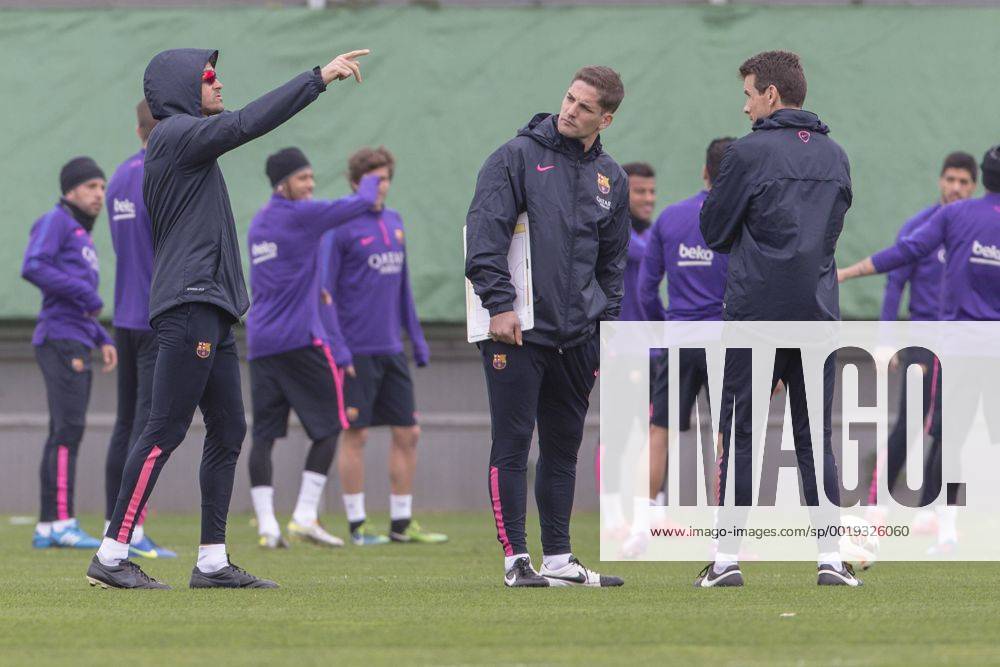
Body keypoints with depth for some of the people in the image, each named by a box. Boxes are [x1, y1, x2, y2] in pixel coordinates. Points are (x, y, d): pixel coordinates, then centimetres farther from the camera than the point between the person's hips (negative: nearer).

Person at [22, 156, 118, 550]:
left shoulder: (82, 237, 25)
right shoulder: (55, 222, -3)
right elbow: (32, 267, -19)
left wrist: (103, 340, 15)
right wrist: (85, 293, -18)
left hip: (79, 346, 10)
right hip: (61, 340, -10)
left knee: (63, 436, 8)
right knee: (68, 430, -15)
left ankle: (46, 528, 8)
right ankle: (62, 523, -19)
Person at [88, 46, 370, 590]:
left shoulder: (181, 141, 22)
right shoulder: (176, 134, -8)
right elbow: (247, 124, -21)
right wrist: (320, 78, -20)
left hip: (210, 311, 10)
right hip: (189, 305, -10)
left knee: (228, 431, 8)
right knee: (166, 430, -12)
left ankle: (212, 561, 9)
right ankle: (111, 556, -13)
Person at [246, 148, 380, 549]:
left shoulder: (258, 224, 16)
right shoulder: (300, 215, -8)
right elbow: (361, 202, -1)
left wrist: (316, 289, 27)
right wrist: (370, 182, 18)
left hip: (259, 345, 7)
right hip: (300, 340, -7)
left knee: (263, 434, 3)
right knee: (328, 427, 2)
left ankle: (266, 525, -4)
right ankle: (305, 516, -6)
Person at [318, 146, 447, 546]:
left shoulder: (394, 224, 13)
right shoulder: (341, 228, -8)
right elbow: (324, 292, -11)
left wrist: (417, 338, 17)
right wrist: (337, 348, -18)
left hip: (391, 350, 7)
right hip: (356, 352, -7)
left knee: (408, 434, 6)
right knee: (355, 435, -2)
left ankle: (401, 524, 12)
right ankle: (357, 525, 3)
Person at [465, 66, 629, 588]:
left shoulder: (610, 179, 13)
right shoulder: (518, 157, -3)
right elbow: (485, 231, -10)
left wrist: (608, 325, 12)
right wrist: (498, 303, -17)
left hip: (577, 335, 6)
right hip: (517, 330, -6)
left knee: (564, 449, 10)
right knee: (512, 446, -6)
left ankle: (559, 558, 15)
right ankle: (515, 558, -5)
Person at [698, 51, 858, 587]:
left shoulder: (750, 153, -8)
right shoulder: (835, 156, 10)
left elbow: (714, 231, -2)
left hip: (756, 310, -4)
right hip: (819, 311, 4)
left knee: (740, 436, 2)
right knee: (815, 437, 8)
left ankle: (727, 559, 1)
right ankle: (831, 559, 3)